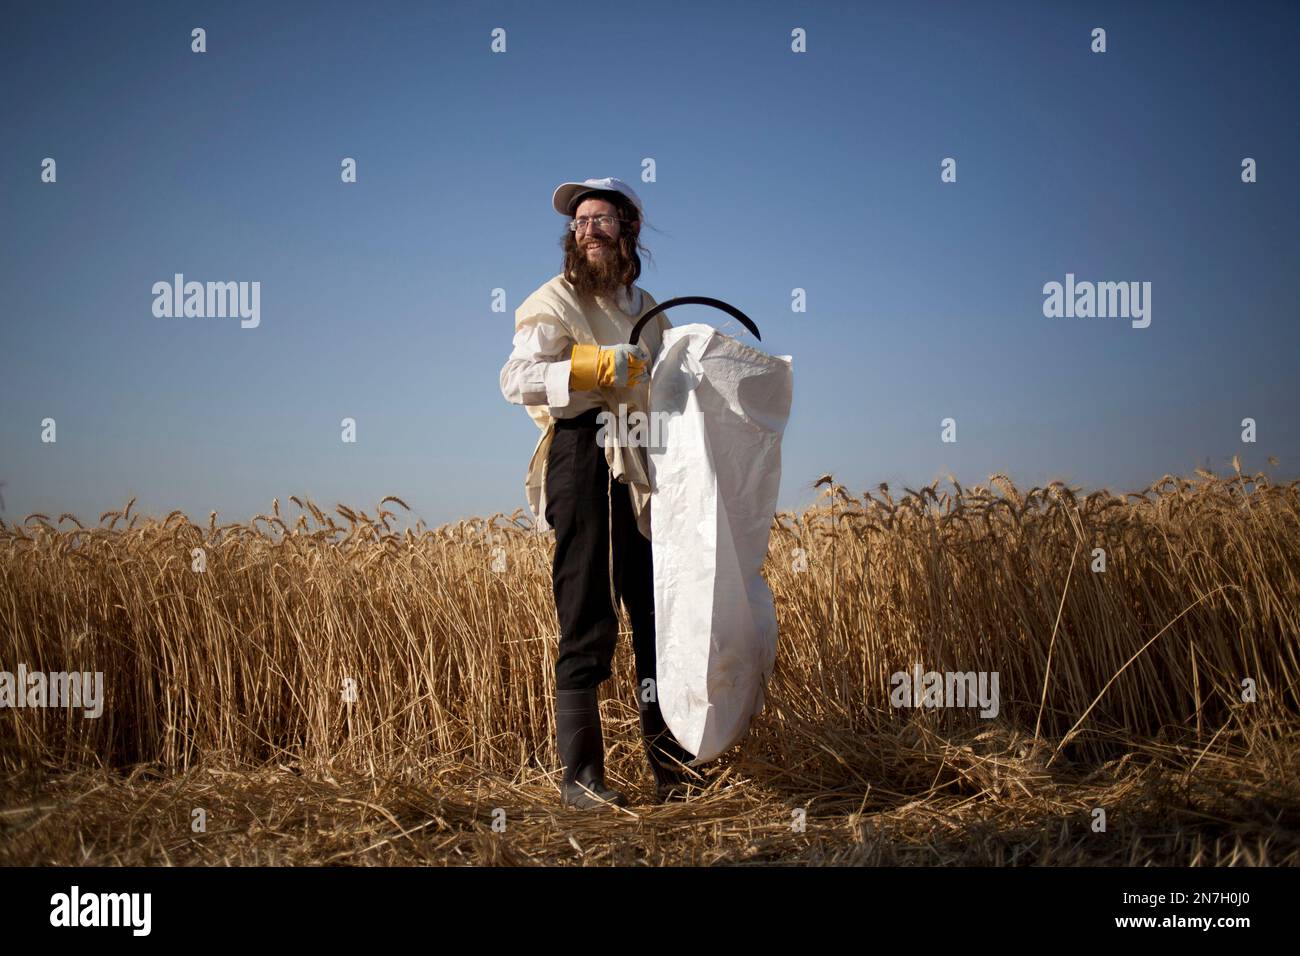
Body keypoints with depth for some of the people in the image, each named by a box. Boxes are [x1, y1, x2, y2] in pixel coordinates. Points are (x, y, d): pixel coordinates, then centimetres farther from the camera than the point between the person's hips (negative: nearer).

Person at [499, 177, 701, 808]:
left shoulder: (646, 310, 22)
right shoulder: (555, 301, 3)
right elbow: (515, 378, -12)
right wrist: (591, 366, -24)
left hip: (642, 472, 6)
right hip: (585, 457, -6)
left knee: (657, 612, 8)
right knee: (587, 620, -7)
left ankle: (673, 770, 17)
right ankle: (580, 777, 0)